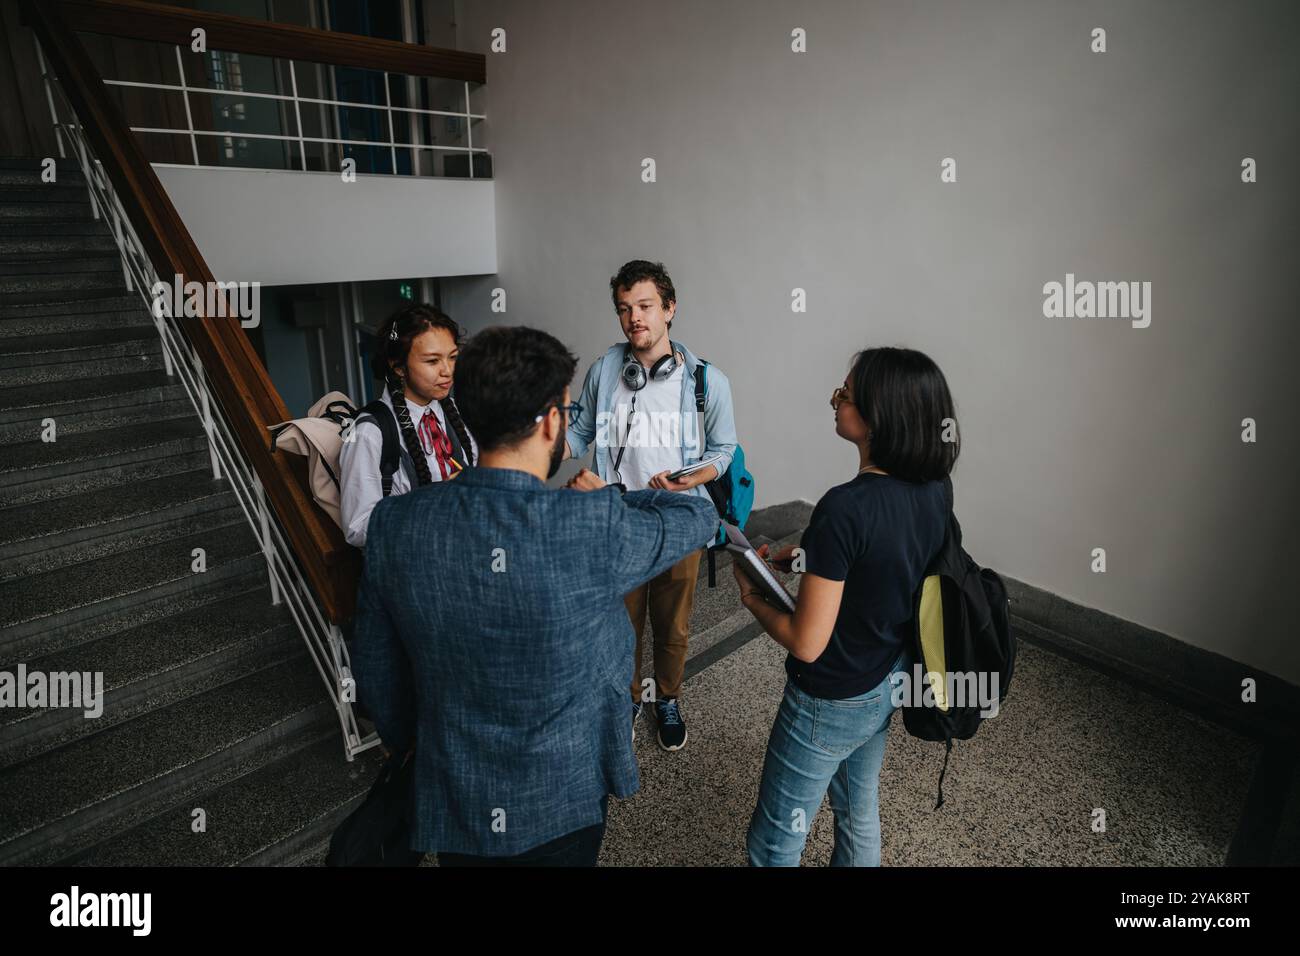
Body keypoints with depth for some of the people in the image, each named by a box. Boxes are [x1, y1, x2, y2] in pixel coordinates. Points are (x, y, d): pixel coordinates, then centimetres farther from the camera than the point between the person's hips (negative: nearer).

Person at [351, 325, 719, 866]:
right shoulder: (595, 528, -28)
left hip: (452, 801, 3)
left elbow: (376, 674, -3)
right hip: (562, 803, -2)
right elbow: (699, 516, -8)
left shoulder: (393, 525, -17)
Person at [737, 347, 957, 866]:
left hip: (831, 704, -7)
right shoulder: (934, 487, -9)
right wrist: (805, 556, 2)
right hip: (891, 682, 8)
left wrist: (752, 597, -10)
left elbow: (806, 643, -27)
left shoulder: (845, 507, -33)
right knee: (859, 812, 30)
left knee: (774, 844, 15)